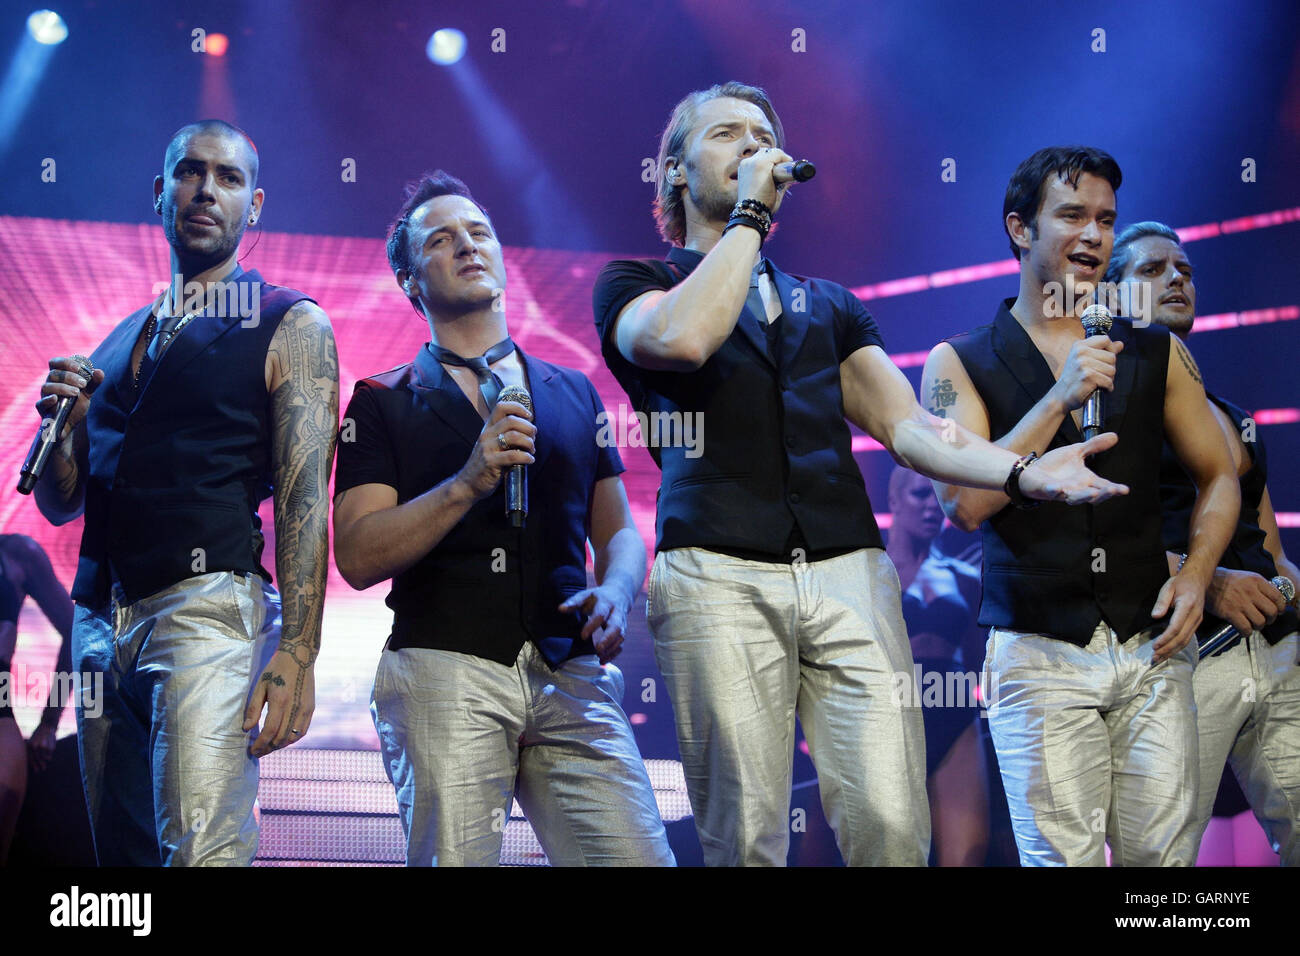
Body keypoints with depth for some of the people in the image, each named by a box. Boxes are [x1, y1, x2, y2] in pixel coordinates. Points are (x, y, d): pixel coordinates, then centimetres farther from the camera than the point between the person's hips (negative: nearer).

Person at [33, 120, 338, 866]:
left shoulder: (291, 327, 2)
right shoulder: (118, 343, 20)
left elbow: (304, 498, -7)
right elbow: (61, 503, 20)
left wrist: (296, 651, -17)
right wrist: (62, 424, -2)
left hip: (209, 608, -6)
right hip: (102, 623, 6)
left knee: (201, 849, -20)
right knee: (124, 851, 10)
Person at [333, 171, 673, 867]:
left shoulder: (572, 393, 21)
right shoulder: (383, 403, 10)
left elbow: (617, 530, 19)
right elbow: (358, 558, -1)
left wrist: (615, 591, -4)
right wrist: (468, 482, -12)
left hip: (571, 675, 2)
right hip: (444, 671, -2)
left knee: (638, 856, -11)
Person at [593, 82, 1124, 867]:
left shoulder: (827, 302, 28)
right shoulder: (636, 285, 15)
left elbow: (905, 426, 16)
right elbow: (683, 337, -11)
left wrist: (1021, 472, -2)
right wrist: (749, 212, 1)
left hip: (849, 573, 3)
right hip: (718, 575, -3)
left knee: (893, 826, -9)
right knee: (746, 838, -8)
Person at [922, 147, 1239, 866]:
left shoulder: (1156, 353, 11)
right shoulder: (959, 365, 3)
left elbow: (1217, 475, 17)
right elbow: (964, 502, -10)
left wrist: (1196, 571, -1)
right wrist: (1061, 397, -15)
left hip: (1153, 651, 2)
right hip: (1038, 656, -2)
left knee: (1161, 857, 0)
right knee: (1065, 859, -4)